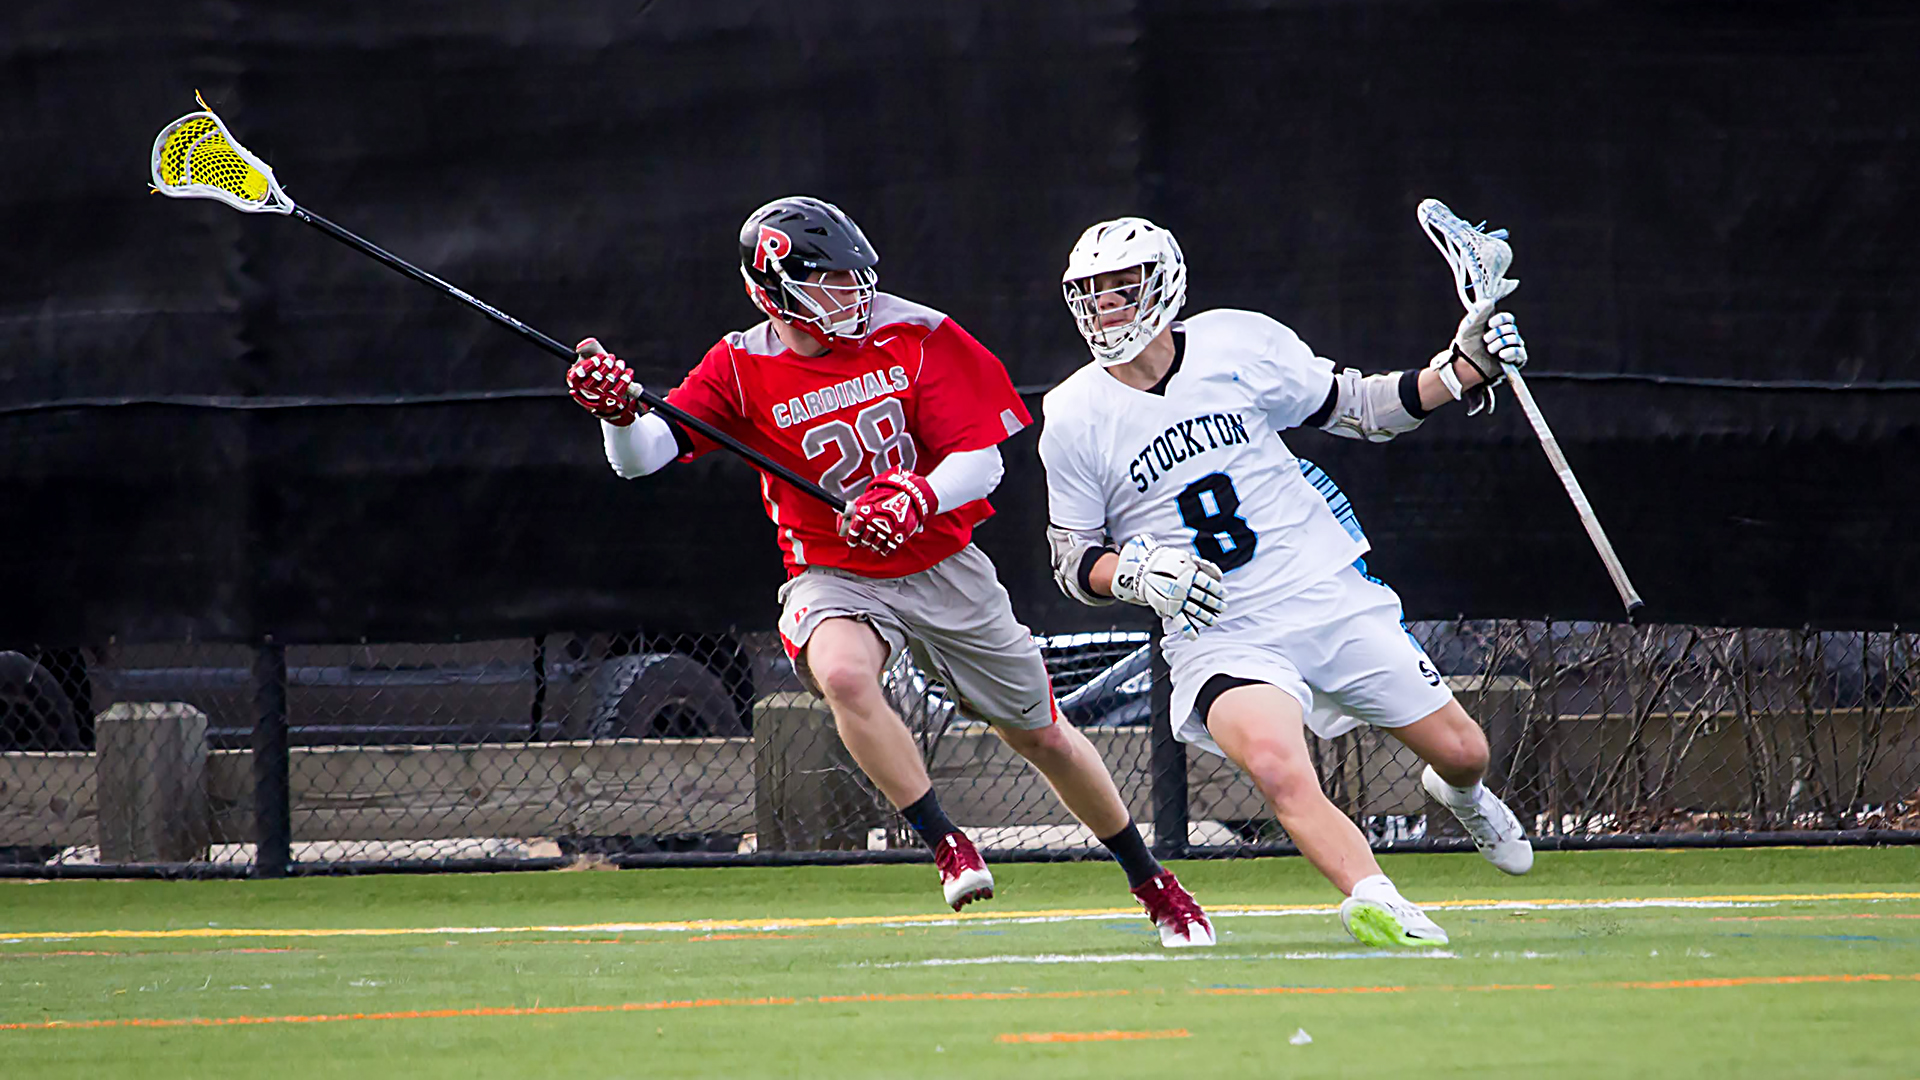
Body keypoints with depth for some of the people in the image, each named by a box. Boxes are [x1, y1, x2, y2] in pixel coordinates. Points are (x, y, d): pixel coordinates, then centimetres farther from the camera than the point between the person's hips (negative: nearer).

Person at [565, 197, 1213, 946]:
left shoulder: (914, 337, -9)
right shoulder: (741, 370, -11)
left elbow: (982, 459, -12)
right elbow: (641, 458, -18)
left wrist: (922, 498, -32)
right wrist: (619, 414, -41)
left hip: (942, 567, 1)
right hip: (833, 575, -1)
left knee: (1041, 736, 10)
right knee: (841, 671, -36)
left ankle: (1151, 883, 32)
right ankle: (946, 846, -22)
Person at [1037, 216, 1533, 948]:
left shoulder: (1238, 345, -2)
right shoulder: (1074, 418, -4)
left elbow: (1360, 411, 10)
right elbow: (1075, 564, 5)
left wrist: (1463, 368, -3)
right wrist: (1138, 572, -17)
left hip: (1333, 599, 2)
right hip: (1219, 636, -2)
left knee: (1461, 751, 8)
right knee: (1276, 765, -35)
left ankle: (1461, 797, 44)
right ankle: (1372, 899, -40)